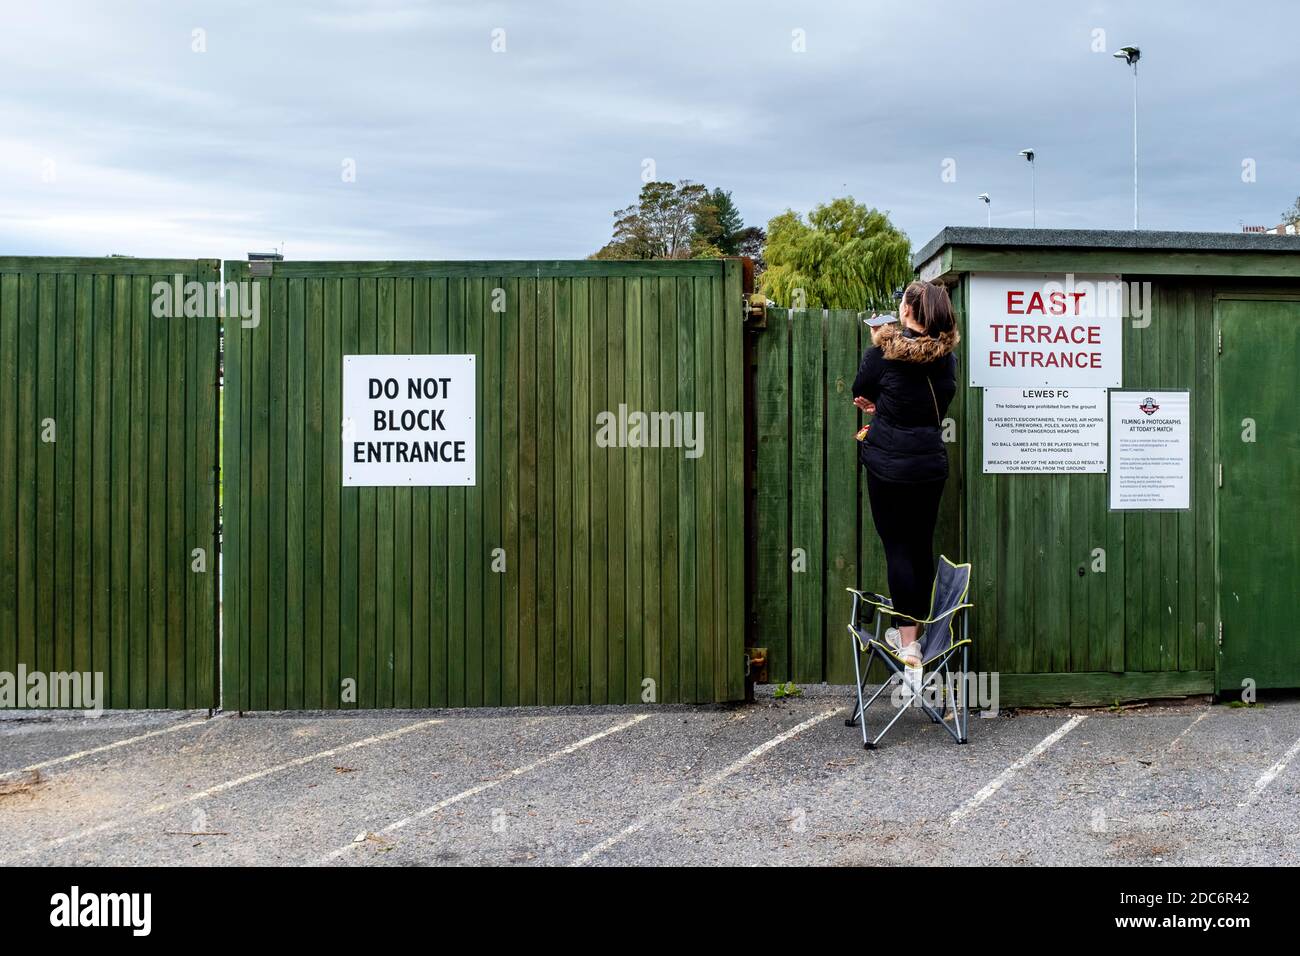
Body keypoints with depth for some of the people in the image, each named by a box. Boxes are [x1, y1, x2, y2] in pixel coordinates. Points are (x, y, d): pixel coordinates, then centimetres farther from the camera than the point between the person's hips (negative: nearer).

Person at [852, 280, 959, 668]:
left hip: (889, 464, -4)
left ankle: (908, 641, 0)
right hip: (931, 463, 5)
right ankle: (916, 630, 25)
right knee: (922, 547, 13)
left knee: (898, 548, 0)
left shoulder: (883, 352, -13)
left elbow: (860, 392, 4)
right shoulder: (946, 356, 2)